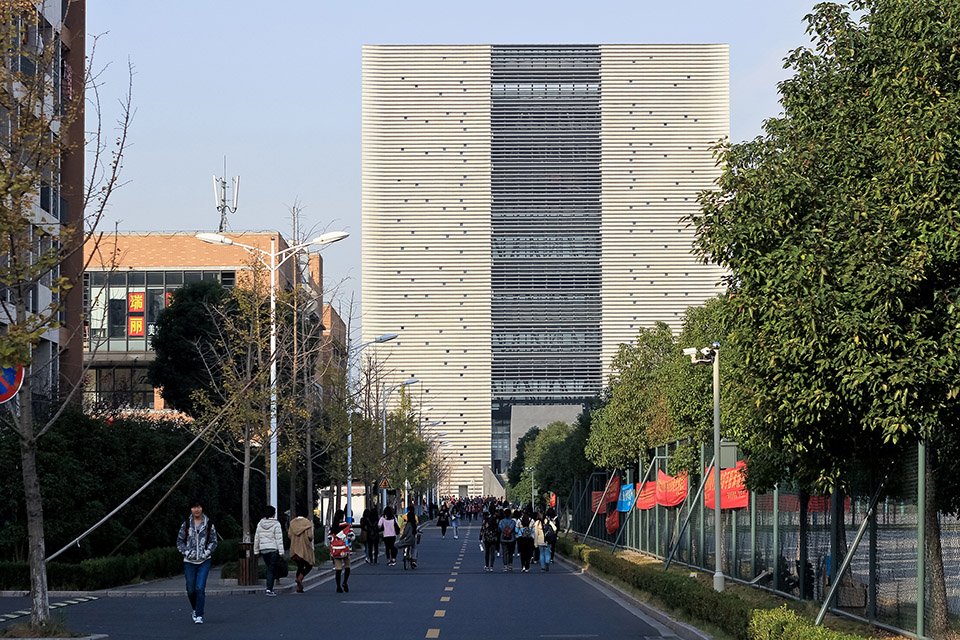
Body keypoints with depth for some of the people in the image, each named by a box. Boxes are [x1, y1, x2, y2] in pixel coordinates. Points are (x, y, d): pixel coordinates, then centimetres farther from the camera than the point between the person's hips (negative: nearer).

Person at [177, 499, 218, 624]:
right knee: (191, 589, 6)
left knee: (200, 588, -12)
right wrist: (186, 552, -6)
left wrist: (206, 553, -6)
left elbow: (213, 542, 9)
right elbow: (179, 541, 9)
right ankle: (195, 609, 32)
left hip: (204, 562, -1)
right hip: (189, 562, 1)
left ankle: (199, 615, -6)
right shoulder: (186, 524, 3)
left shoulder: (209, 525, 2)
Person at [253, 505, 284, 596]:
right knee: (271, 569, -3)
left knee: (270, 568, 16)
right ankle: (269, 589, -10)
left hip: (263, 550, 5)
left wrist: (256, 550, 15)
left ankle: (270, 588, 11)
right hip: (274, 549, -5)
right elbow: (279, 539, -11)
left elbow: (256, 538, 9)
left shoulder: (260, 524, 7)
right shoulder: (276, 524, -8)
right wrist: (281, 552, -11)